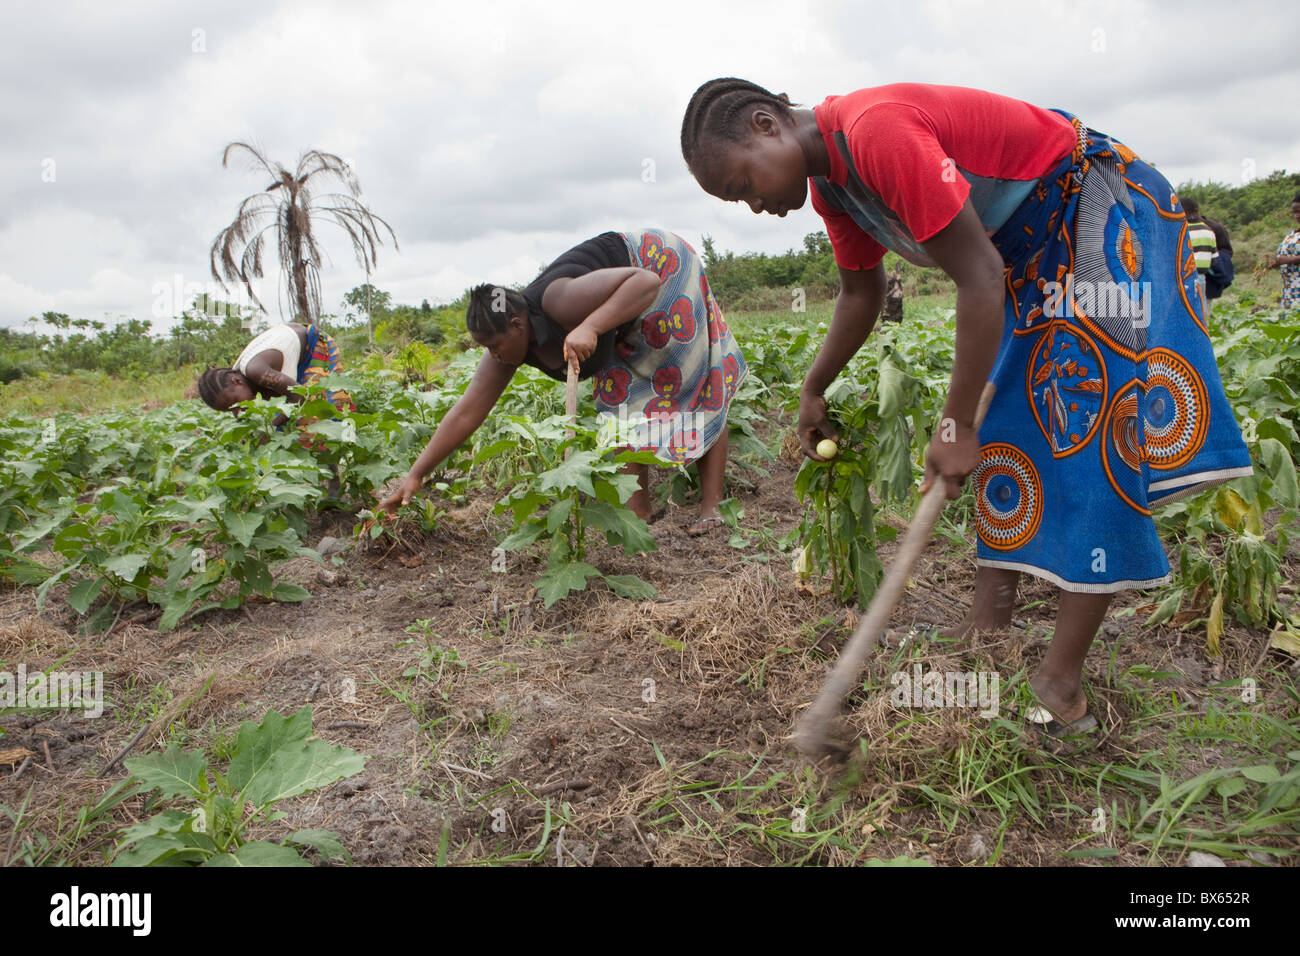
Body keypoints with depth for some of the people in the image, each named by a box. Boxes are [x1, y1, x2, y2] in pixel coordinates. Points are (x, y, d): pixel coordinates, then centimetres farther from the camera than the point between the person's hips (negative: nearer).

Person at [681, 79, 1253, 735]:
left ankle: (1061, 680, -12)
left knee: (1092, 427, -14)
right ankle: (989, 627, 13)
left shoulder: (878, 131, -31)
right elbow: (861, 291, 15)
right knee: (1006, 430, 6)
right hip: (1032, 249, 10)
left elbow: (980, 277, -30)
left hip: (1102, 214, -10)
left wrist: (956, 424, -24)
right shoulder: (828, 178, -1)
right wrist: (812, 392, 19)